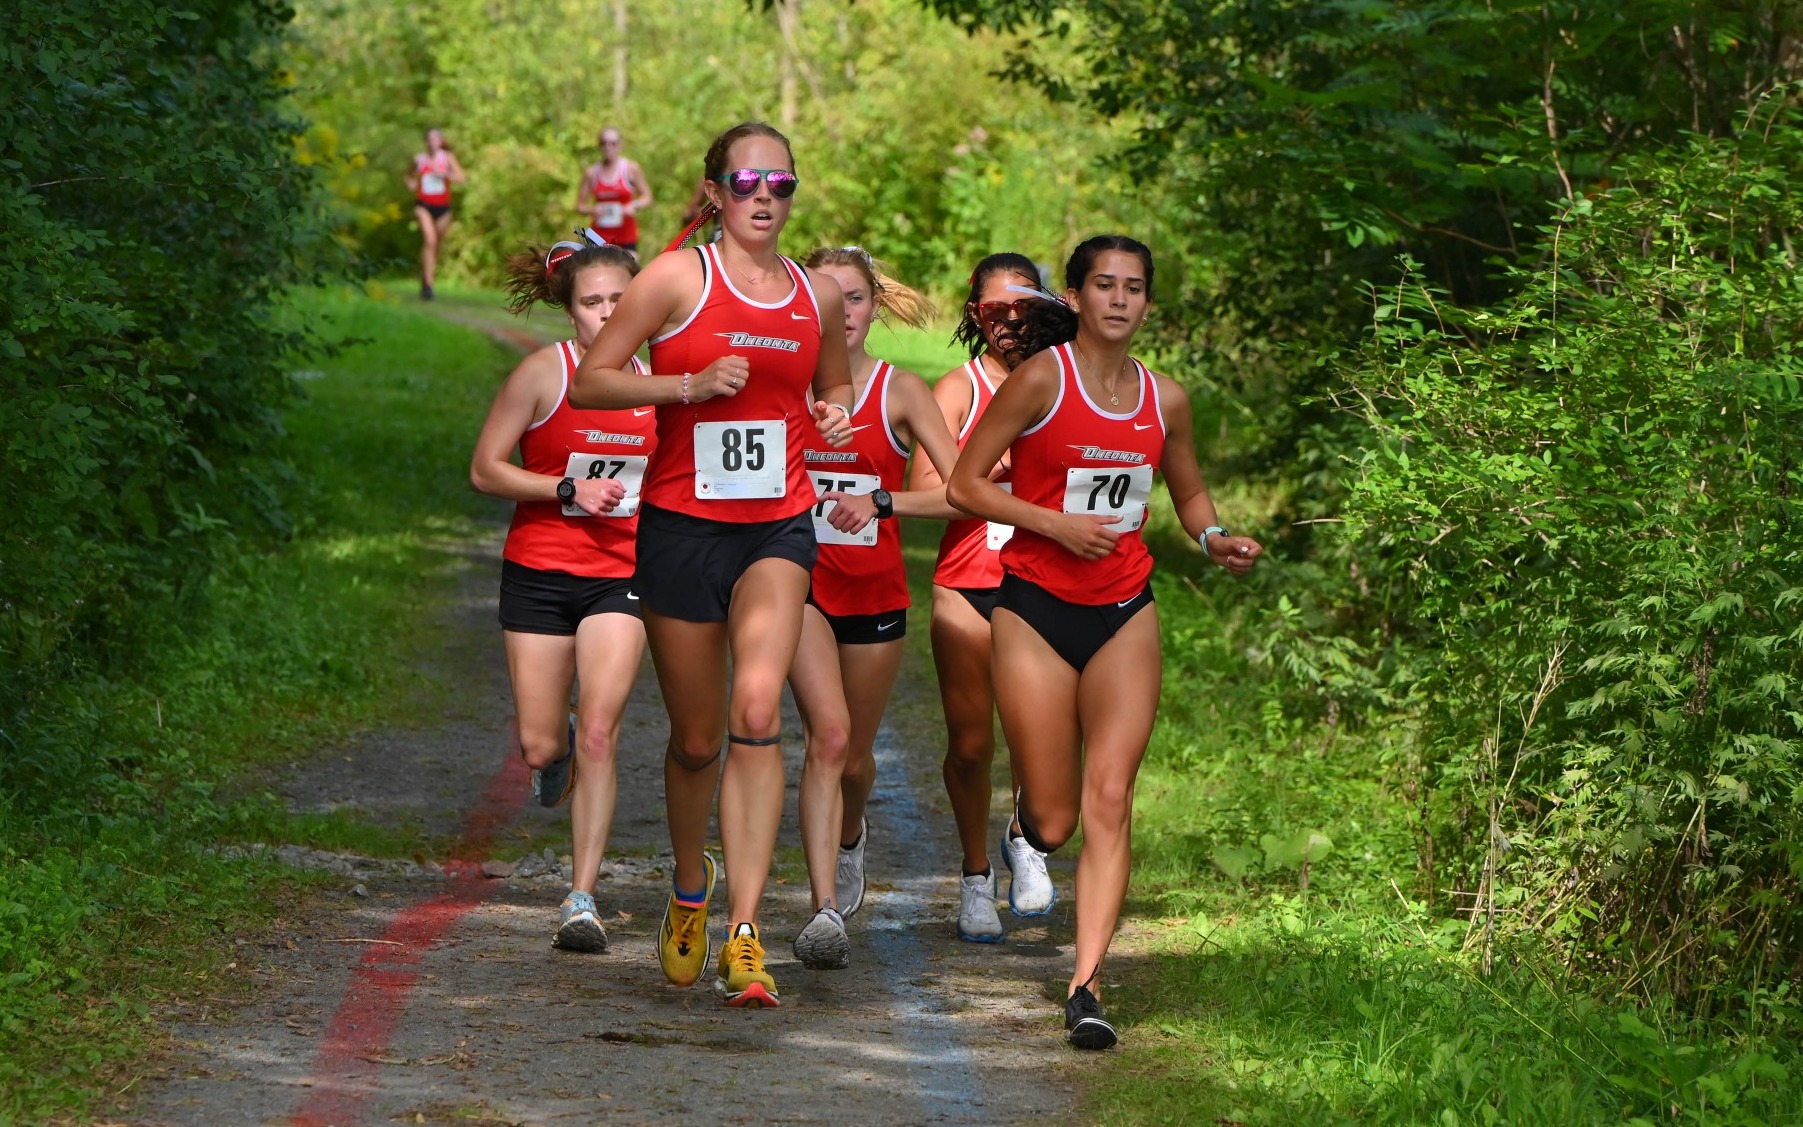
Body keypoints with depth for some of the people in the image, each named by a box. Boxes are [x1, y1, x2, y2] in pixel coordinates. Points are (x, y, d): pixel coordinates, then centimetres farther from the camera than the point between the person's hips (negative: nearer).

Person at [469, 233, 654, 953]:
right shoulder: (544, 373, -7)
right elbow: (485, 470, -6)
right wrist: (568, 490, -16)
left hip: (620, 575, 1)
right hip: (539, 573, -1)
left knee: (599, 734, -13)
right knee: (540, 748, 0)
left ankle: (582, 899, -8)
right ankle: (558, 748, 40)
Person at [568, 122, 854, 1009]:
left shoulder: (818, 295, 9)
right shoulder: (677, 278, -2)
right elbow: (590, 381, -3)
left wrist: (835, 415, 4)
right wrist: (690, 385, -16)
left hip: (778, 527, 1)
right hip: (682, 526, -1)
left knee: (757, 712, -20)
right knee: (696, 737, 8)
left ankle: (743, 934, -21)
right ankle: (690, 893, 37)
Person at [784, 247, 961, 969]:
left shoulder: (902, 391, -3)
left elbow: (965, 492, -10)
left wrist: (882, 502, -22)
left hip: (874, 591, 1)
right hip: (801, 583, -1)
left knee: (854, 754, 15)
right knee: (828, 733, -22)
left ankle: (850, 834, 51)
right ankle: (826, 910, -26)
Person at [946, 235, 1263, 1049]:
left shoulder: (1165, 400, 6)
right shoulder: (1041, 380, -7)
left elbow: (1189, 493, 22)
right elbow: (965, 485, -6)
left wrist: (1215, 540, 1)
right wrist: (1055, 523, -17)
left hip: (1125, 613, 3)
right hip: (1037, 607, -3)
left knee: (1109, 802, -10)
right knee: (1054, 821, 0)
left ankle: (1086, 985, -10)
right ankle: (1025, 814, 38)